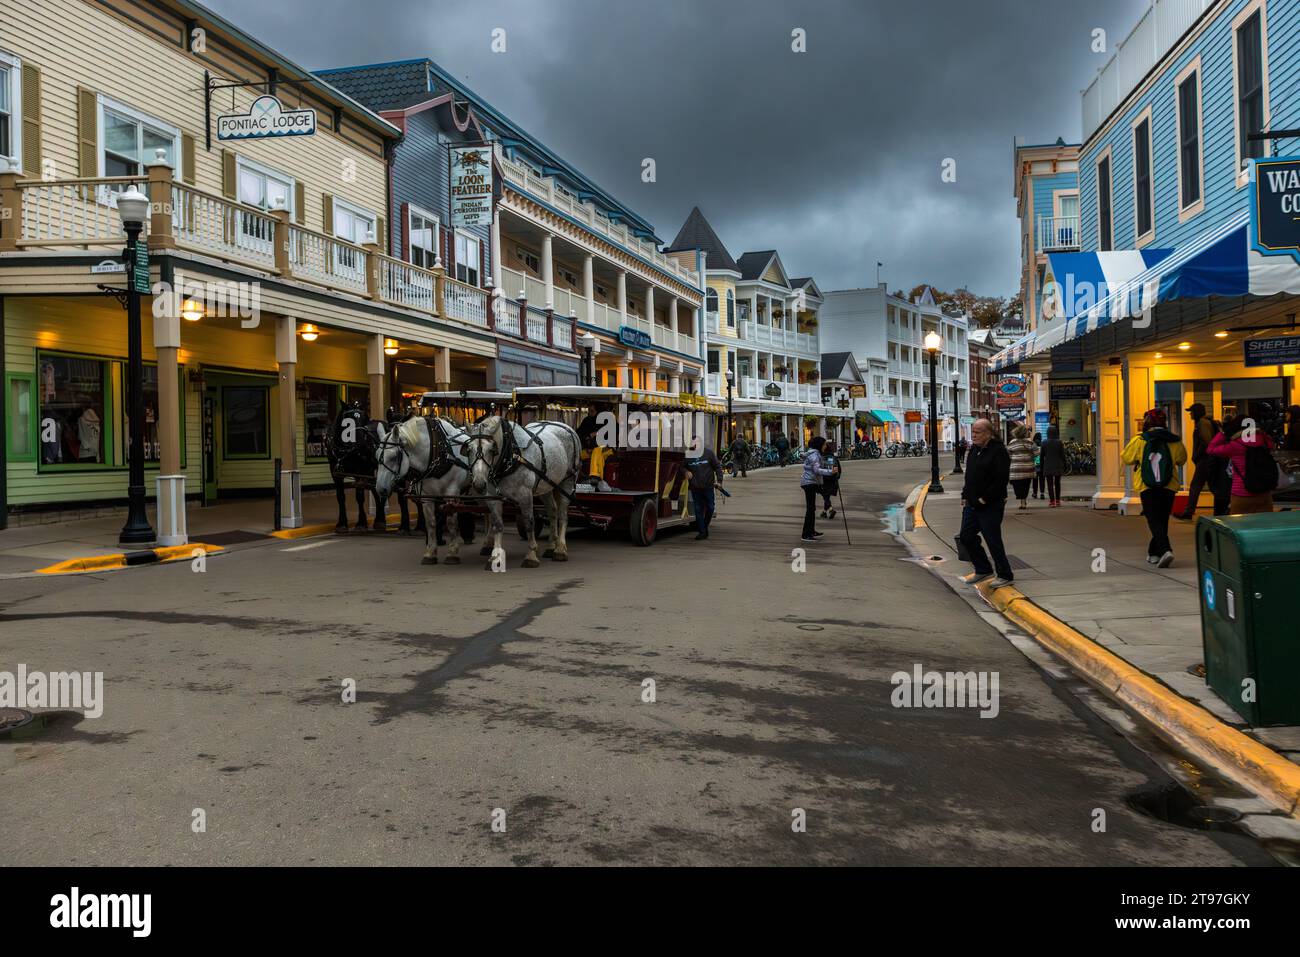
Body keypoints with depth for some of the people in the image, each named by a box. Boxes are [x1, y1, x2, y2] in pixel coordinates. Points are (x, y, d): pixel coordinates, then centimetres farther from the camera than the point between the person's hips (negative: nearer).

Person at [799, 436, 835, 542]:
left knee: (812, 508, 17)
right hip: (810, 482, -11)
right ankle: (805, 535, -12)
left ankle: (811, 531, 26)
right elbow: (817, 470, -26)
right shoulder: (814, 455, -15)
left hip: (810, 482, 11)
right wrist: (830, 472, -32)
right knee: (810, 508, -11)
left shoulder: (814, 454, 17)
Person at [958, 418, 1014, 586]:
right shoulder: (974, 449, 12)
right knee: (966, 536, 11)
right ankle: (983, 569, 26)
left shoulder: (998, 451, -15)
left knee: (993, 540, -3)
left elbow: (1001, 480, -21)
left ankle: (1005, 575, 12)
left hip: (990, 506, -9)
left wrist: (985, 499, -20)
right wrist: (965, 496, 12)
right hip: (972, 504, 9)